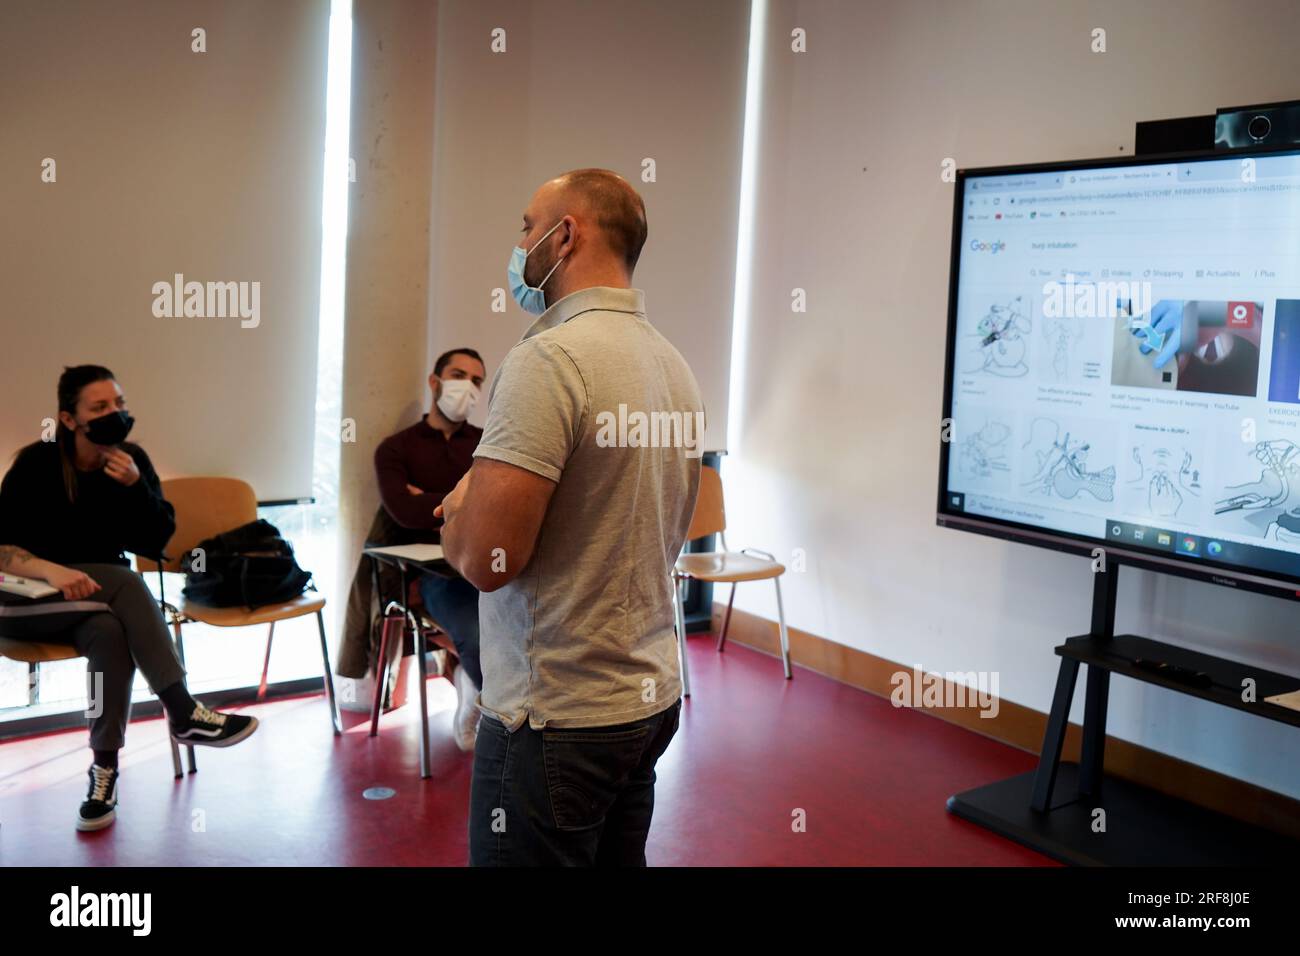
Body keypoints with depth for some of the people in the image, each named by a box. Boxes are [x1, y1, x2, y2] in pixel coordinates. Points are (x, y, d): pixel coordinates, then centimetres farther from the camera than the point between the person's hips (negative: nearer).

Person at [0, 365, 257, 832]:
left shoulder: (132, 459, -4)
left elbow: (157, 541, -8)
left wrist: (136, 486, -24)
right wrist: (53, 571, -39)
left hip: (97, 596, 3)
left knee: (110, 631, -33)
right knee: (125, 581, -32)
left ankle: (105, 770, -31)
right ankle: (184, 715, -35)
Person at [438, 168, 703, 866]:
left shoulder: (550, 358, -19)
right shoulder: (673, 363, 9)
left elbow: (487, 559, -25)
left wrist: (457, 514, -2)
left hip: (556, 717, -8)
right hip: (652, 698, 8)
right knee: (619, 857, 21)